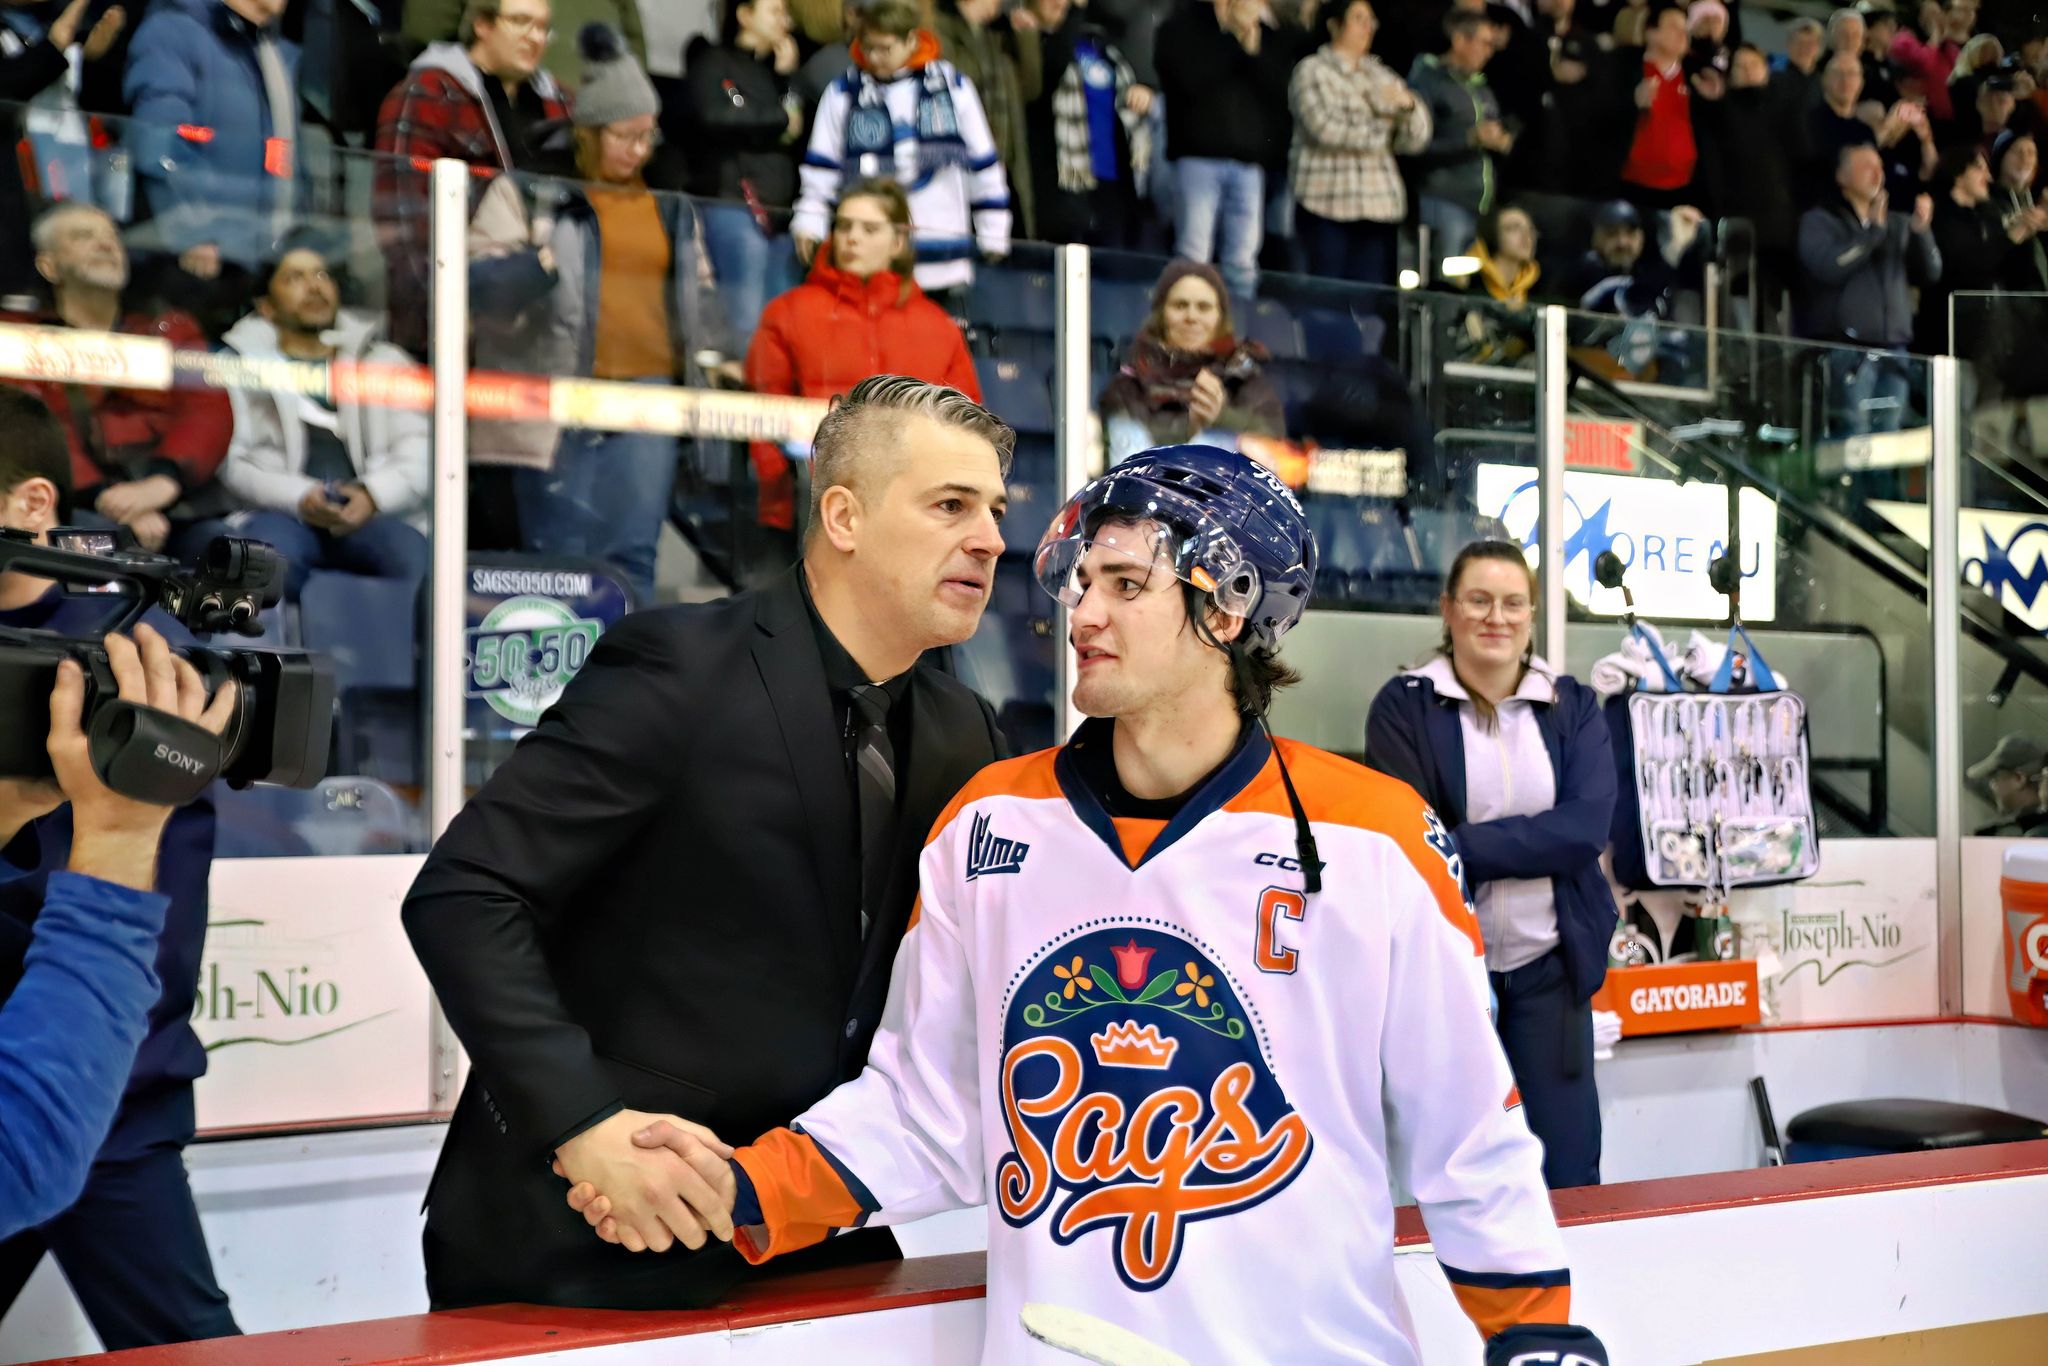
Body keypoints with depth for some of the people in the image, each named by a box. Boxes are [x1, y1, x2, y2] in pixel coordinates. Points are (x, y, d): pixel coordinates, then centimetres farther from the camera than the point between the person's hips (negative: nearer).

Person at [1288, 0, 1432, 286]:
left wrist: (1408, 104, -7)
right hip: (1329, 202, -5)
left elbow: (1416, 139, 15)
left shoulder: (1381, 75, 20)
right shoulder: (1313, 71, 3)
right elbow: (1324, 126, -14)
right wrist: (1380, 126, 0)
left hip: (1381, 205, 5)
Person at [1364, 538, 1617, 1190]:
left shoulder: (1573, 706, 6)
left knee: (1567, 1174, 6)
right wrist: (1533, 844, -17)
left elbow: (1585, 829, -9)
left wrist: (1460, 848, -16)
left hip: (1549, 965, 2)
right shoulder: (1403, 707, -2)